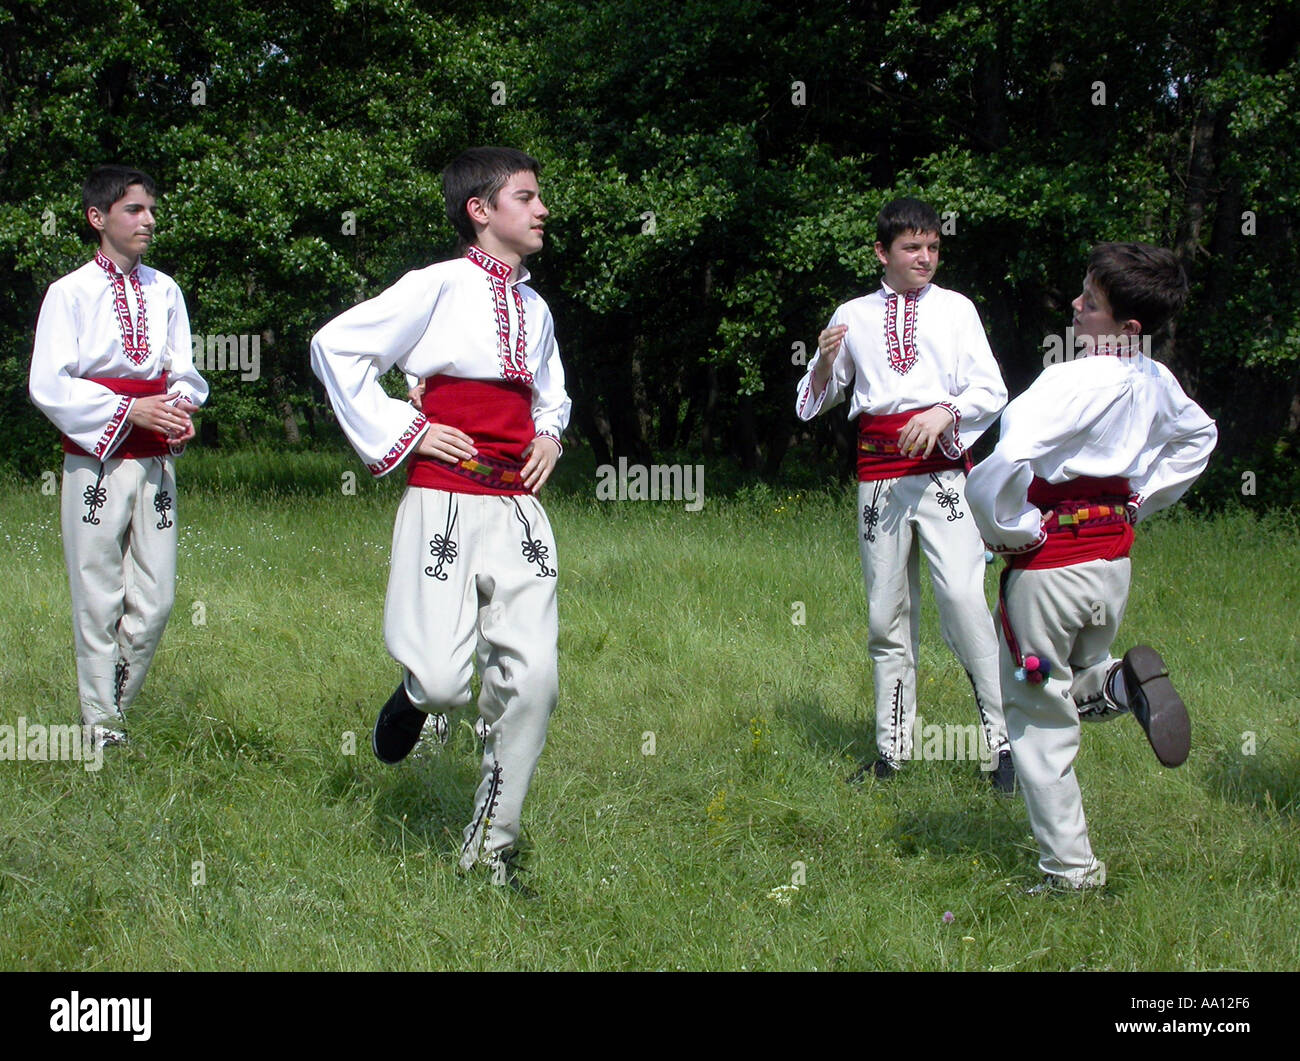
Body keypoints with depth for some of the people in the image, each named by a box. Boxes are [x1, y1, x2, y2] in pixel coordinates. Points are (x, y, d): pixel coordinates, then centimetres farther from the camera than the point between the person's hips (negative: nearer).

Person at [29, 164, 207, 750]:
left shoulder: (164, 290, 10)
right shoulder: (71, 292, -4)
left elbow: (184, 371, 13)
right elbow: (48, 384, -9)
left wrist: (180, 410, -10)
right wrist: (128, 410, -16)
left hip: (155, 459, 5)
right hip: (96, 460, -4)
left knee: (154, 600, 4)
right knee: (99, 601, -2)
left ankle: (114, 705, 20)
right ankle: (100, 727, 9)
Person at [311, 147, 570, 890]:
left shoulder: (535, 308, 17)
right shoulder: (441, 286, -4)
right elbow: (336, 347, -7)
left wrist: (550, 437, 13)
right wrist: (401, 433, -8)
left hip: (520, 510, 6)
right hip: (446, 504, -6)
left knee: (533, 677, -4)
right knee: (444, 680, -13)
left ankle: (492, 845, 10)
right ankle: (416, 694, 27)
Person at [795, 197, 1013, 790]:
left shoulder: (954, 309, 8)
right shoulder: (854, 317, 12)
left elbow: (992, 391, 3)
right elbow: (812, 404, 15)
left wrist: (944, 414, -15)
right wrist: (825, 362, -6)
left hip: (943, 469, -2)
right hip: (879, 477, 2)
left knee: (962, 597, -17)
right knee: (886, 615, 5)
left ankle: (1003, 741, -12)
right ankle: (892, 749, 15)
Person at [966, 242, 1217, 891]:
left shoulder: (1072, 383, -24)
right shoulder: (1156, 383, 1)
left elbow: (1001, 469, -35)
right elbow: (1198, 437, 23)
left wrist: (1009, 532, -17)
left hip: (1051, 565, -7)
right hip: (1115, 559, 7)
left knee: (1037, 717, 5)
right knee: (1076, 683, 29)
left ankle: (1070, 872, 6)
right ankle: (1122, 684, -4)